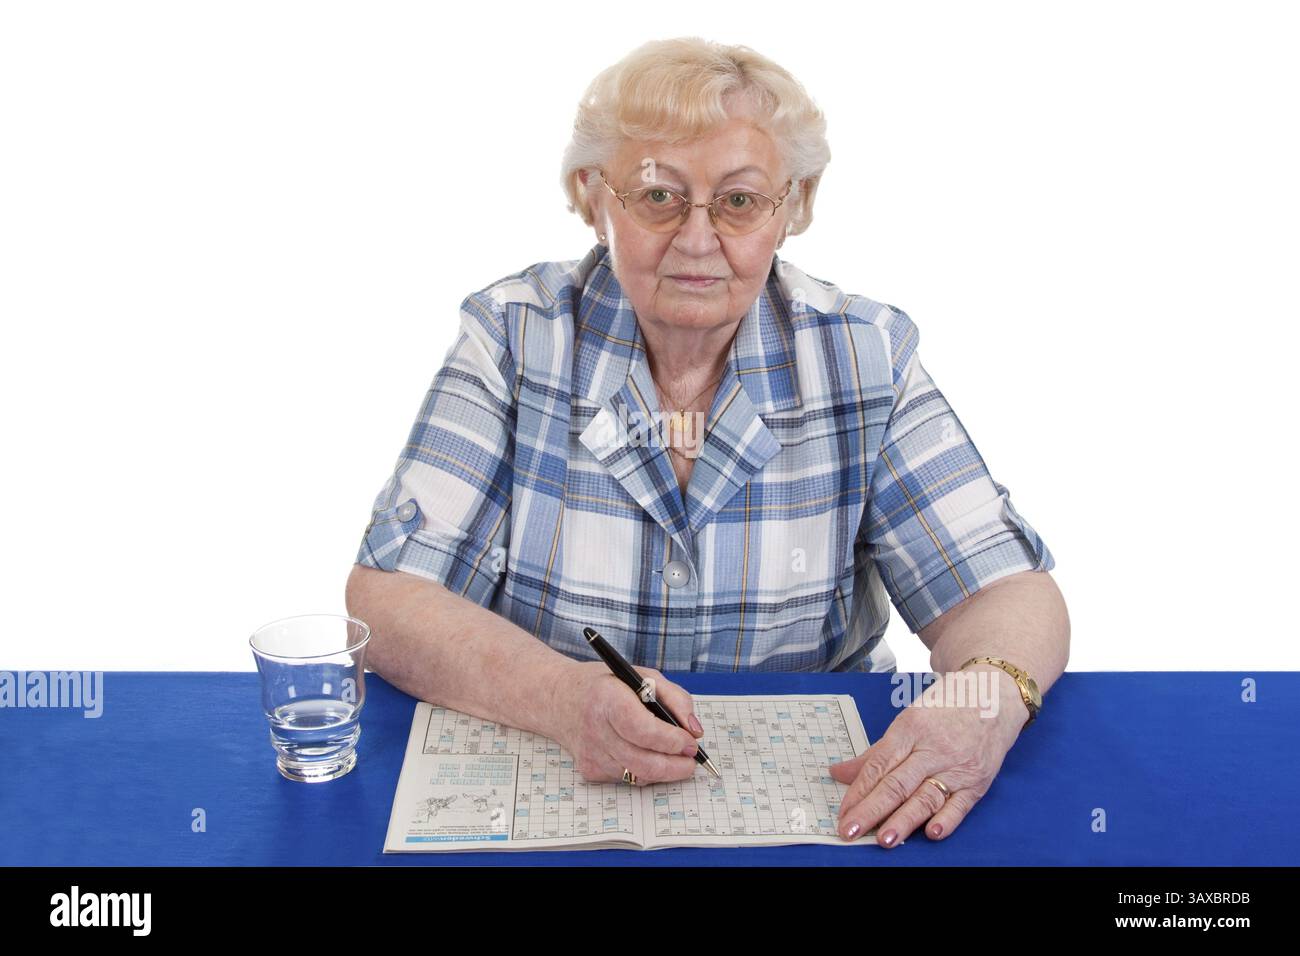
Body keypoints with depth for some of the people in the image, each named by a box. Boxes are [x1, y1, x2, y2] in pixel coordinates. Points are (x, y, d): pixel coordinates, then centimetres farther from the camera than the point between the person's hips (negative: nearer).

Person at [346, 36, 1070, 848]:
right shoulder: (515, 339, -7)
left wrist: (987, 700, -29)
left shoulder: (865, 355, -5)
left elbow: (1006, 590, -6)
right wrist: (563, 695, -30)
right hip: (545, 791, -1)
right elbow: (386, 599, -12)